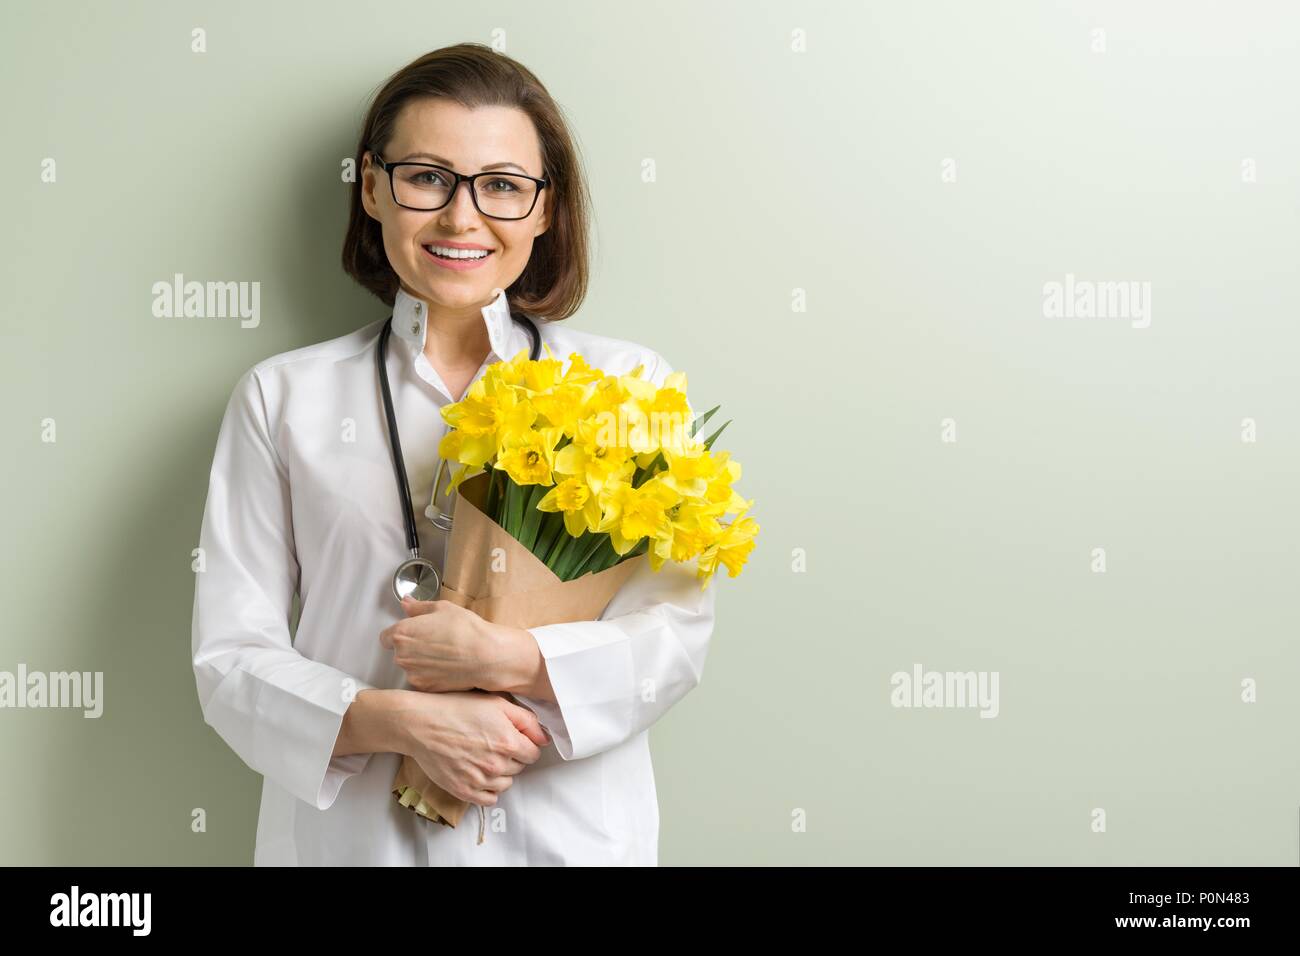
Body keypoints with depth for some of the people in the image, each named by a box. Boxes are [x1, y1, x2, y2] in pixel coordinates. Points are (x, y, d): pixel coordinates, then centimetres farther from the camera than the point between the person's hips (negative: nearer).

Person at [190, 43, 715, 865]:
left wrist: (511, 660, -19)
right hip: (353, 831, 0)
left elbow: (678, 632, -5)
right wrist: (399, 721, -18)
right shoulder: (283, 398, 1)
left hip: (574, 832, 1)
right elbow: (231, 658, -3)